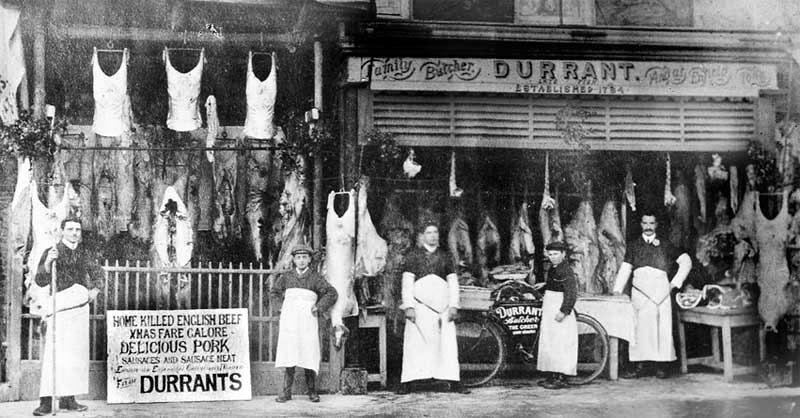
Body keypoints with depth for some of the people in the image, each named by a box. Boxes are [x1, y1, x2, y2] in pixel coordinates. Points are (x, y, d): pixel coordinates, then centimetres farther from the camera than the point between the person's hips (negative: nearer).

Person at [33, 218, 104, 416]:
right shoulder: (52, 252, -3)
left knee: (76, 354, 7)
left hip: (79, 309, 6)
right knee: (53, 354, -14)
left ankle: (68, 398, 14)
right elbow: (41, 281, -11)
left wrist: (95, 289, 7)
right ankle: (46, 401, -17)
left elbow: (97, 272, 24)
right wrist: (48, 263, -27)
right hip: (58, 309, -5)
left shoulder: (82, 252, 11)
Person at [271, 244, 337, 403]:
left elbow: (331, 293, 3)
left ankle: (312, 391, 4)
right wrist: (286, 300, 15)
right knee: (289, 356, -2)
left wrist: (319, 307, -4)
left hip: (308, 320, -2)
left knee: (309, 354, -6)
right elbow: (273, 292, 24)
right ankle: (286, 391, 2)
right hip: (289, 320, 2)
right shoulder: (286, 277, 12)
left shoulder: (316, 278, 5)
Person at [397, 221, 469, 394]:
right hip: (420, 303, -2)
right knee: (415, 341, -5)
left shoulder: (445, 256, 16)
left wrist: (454, 305, 1)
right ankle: (406, 383, -3)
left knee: (448, 343, -2)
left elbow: (453, 282, 12)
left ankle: (454, 382, 1)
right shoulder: (413, 255, 8)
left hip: (442, 305, 2)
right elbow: (407, 281, 2)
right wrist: (408, 306, -8)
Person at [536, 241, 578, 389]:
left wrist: (563, 311, -23)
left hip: (559, 313, -10)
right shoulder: (552, 269, 15)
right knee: (548, 345, 11)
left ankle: (561, 379, -8)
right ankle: (551, 377, 18)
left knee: (559, 345, -9)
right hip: (549, 312, 10)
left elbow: (571, 293, -19)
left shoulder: (566, 271, -13)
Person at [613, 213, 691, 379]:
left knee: (662, 327, -6)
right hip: (640, 289, 1)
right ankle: (638, 366, -4)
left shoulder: (665, 245, 13)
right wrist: (617, 290, 1)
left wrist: (675, 282, 5)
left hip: (660, 289, -1)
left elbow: (686, 262, 13)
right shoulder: (634, 245, 16)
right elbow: (625, 269, 13)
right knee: (639, 327, -6)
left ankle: (661, 366, -1)